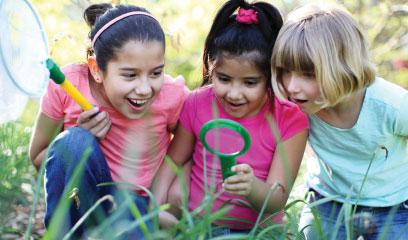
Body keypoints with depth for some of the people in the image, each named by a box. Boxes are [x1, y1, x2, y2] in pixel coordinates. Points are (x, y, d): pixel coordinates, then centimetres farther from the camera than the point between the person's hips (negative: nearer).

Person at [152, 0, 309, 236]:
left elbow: (277, 202, -15)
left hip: (258, 231, -1)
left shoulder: (290, 120, -13)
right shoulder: (197, 105, -7)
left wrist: (251, 187, -36)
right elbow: (172, 161, 8)